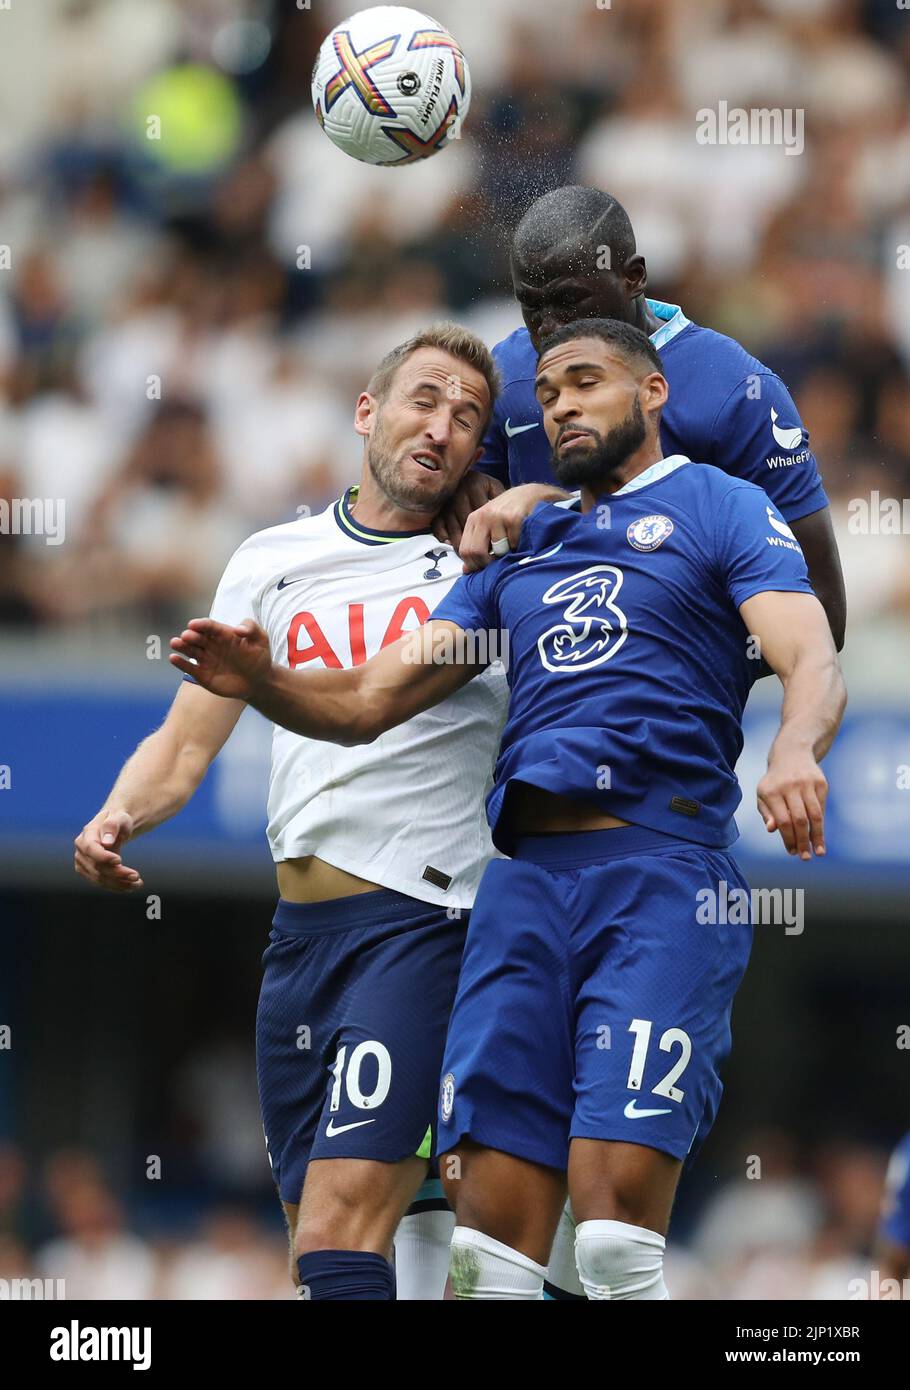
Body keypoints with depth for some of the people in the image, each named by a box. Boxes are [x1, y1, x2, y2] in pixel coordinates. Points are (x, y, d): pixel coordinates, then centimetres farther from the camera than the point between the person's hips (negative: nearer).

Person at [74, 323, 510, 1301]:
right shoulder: (272, 561, 14)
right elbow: (188, 741, 14)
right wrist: (118, 816, -6)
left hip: (419, 919, -5)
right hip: (300, 929, 5)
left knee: (338, 1235, -19)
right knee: (316, 1230, 10)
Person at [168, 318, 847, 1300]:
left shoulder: (719, 509, 11)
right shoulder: (520, 548, 27)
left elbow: (812, 663, -5)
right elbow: (369, 702, 21)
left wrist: (795, 748, -28)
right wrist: (261, 685, 0)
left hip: (661, 870, -5)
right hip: (524, 878, 5)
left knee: (616, 1233, -18)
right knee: (489, 1245, -4)